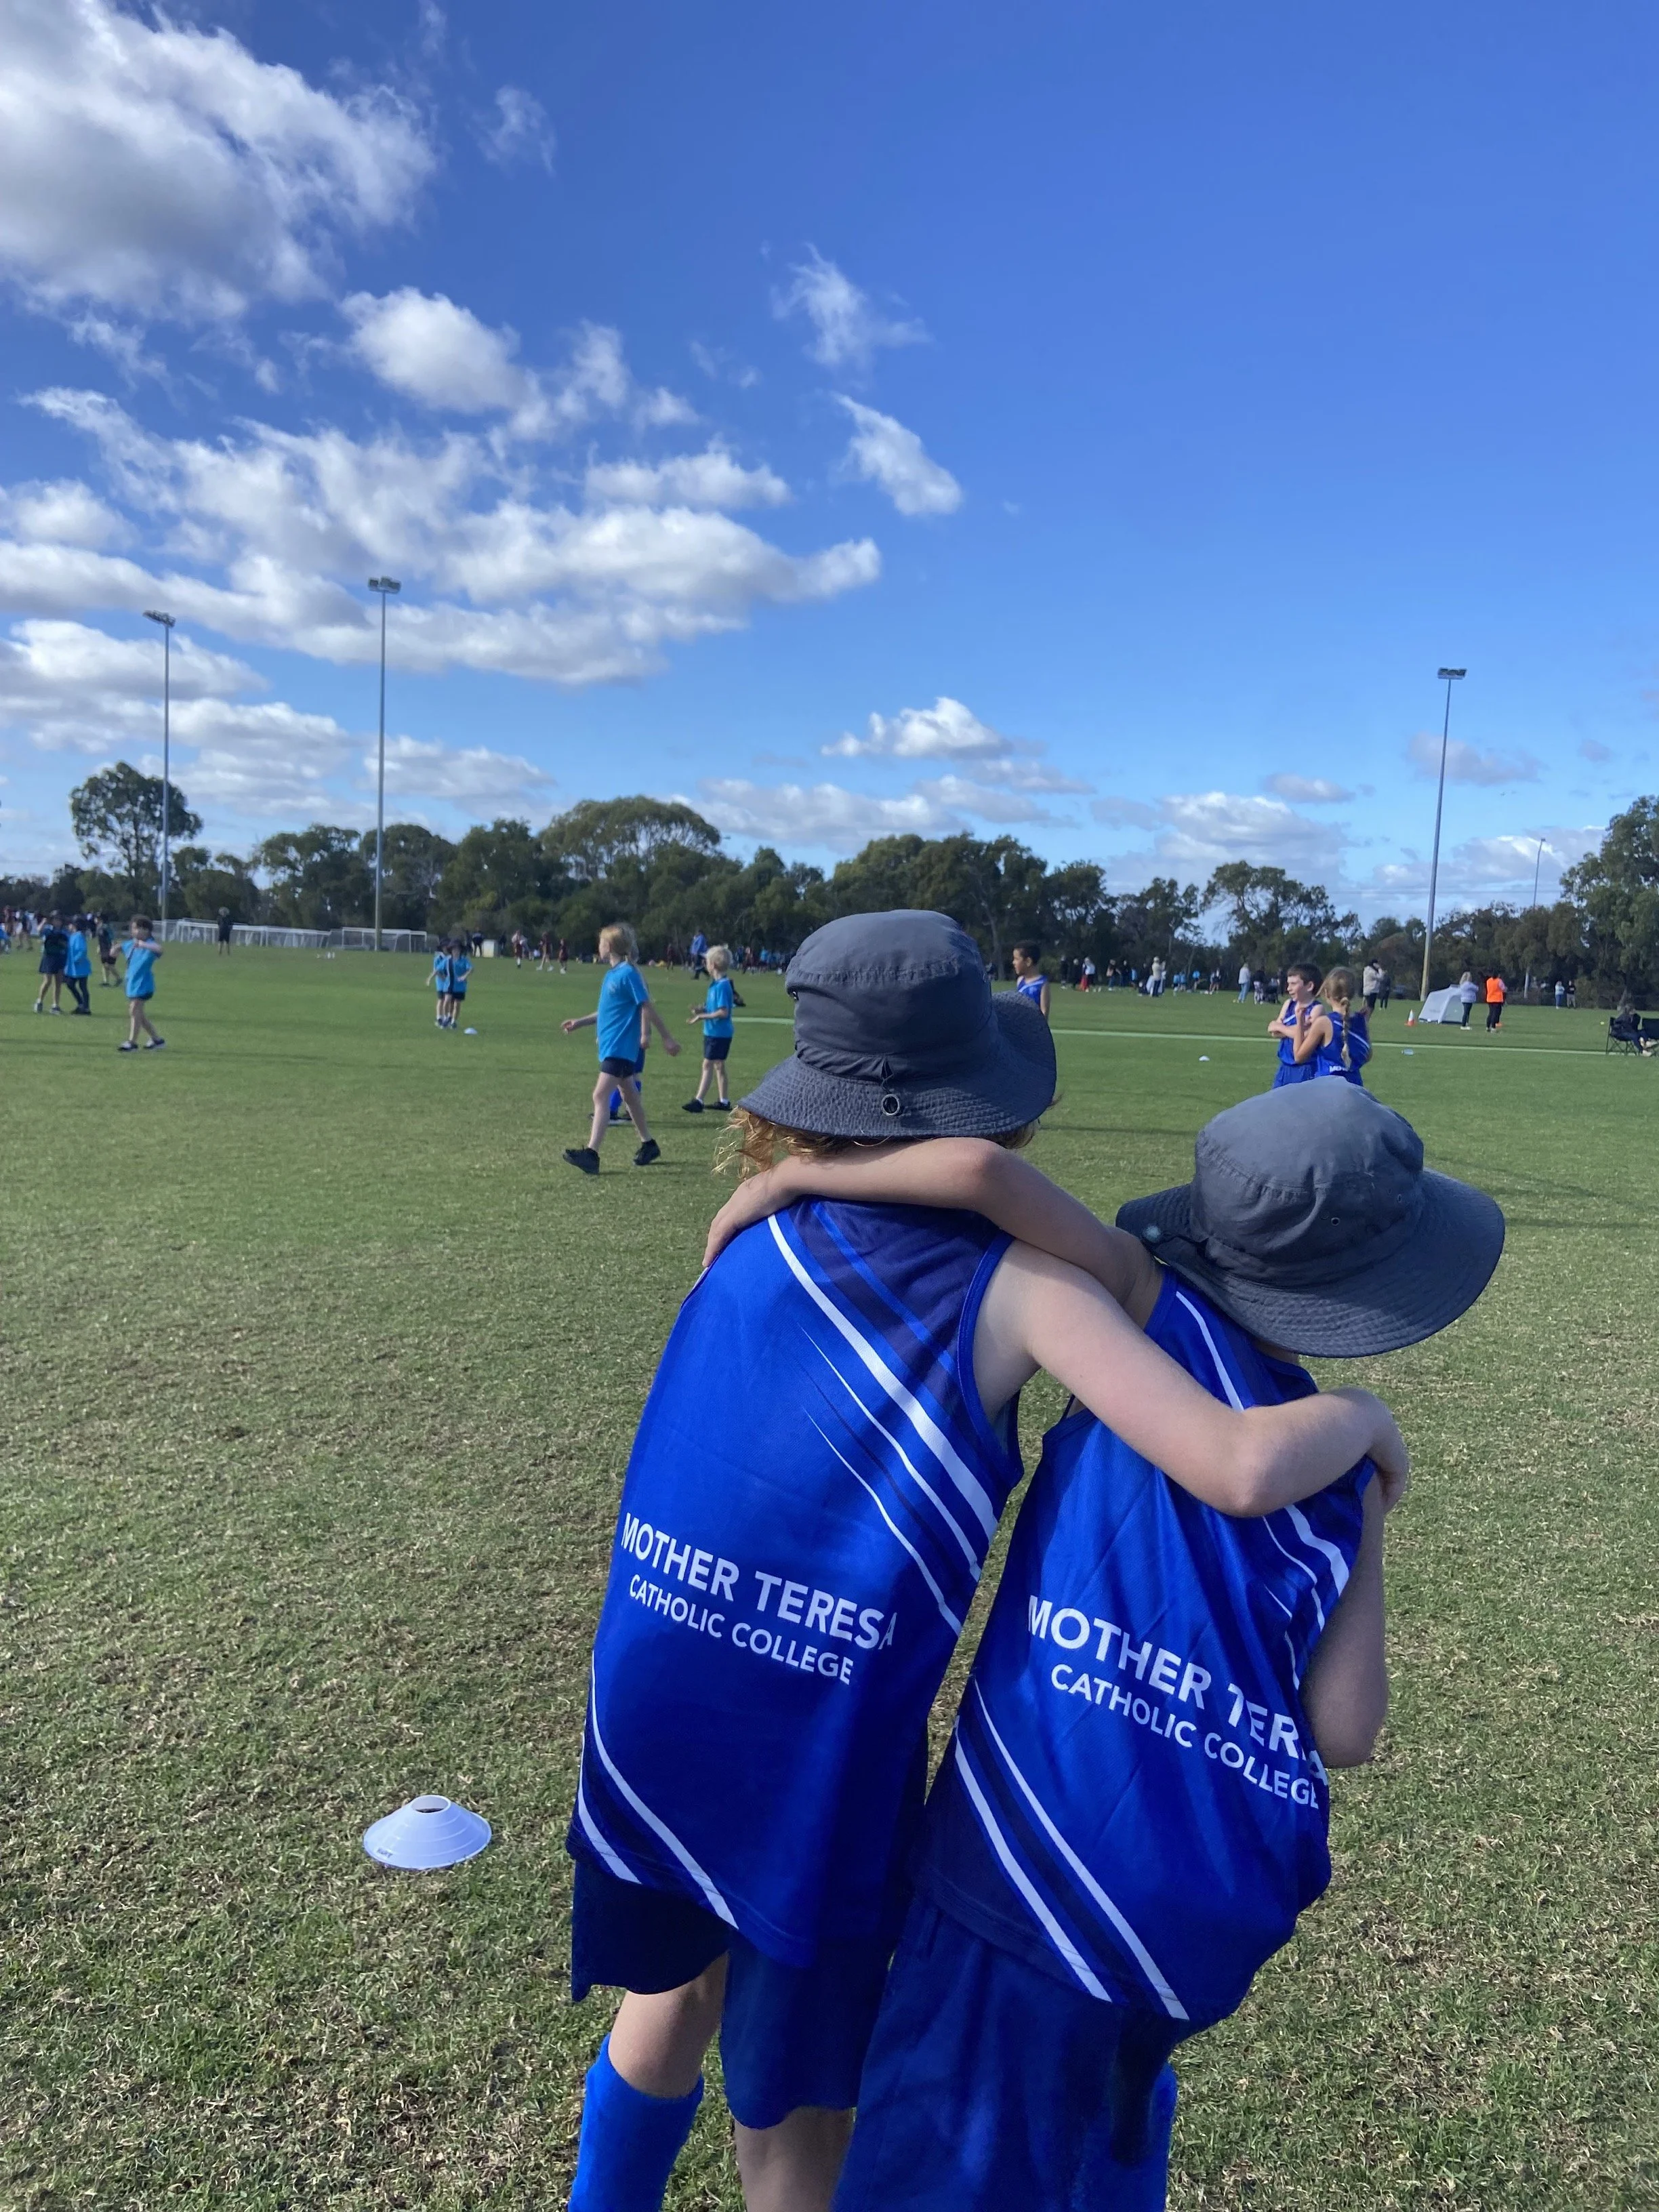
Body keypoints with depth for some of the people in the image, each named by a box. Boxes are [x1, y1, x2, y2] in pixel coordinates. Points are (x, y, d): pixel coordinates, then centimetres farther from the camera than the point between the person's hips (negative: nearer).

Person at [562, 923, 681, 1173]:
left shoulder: (628, 974, -15)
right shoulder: (613, 974, 13)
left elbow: (647, 1007, -14)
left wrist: (668, 1037, -11)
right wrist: (579, 1023, 18)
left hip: (620, 1048, -10)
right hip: (612, 1047, 10)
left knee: (601, 1096, -16)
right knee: (629, 1095, 18)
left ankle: (591, 1153, -21)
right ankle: (648, 1144, 31)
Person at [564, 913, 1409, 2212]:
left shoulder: (765, 1219, -1)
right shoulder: (1015, 1285, -14)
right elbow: (1242, 1473, -20)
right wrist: (1363, 1414, -3)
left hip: (645, 1703, 5)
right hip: (823, 1747, -4)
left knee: (673, 1995, 32)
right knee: (789, 2094, 22)